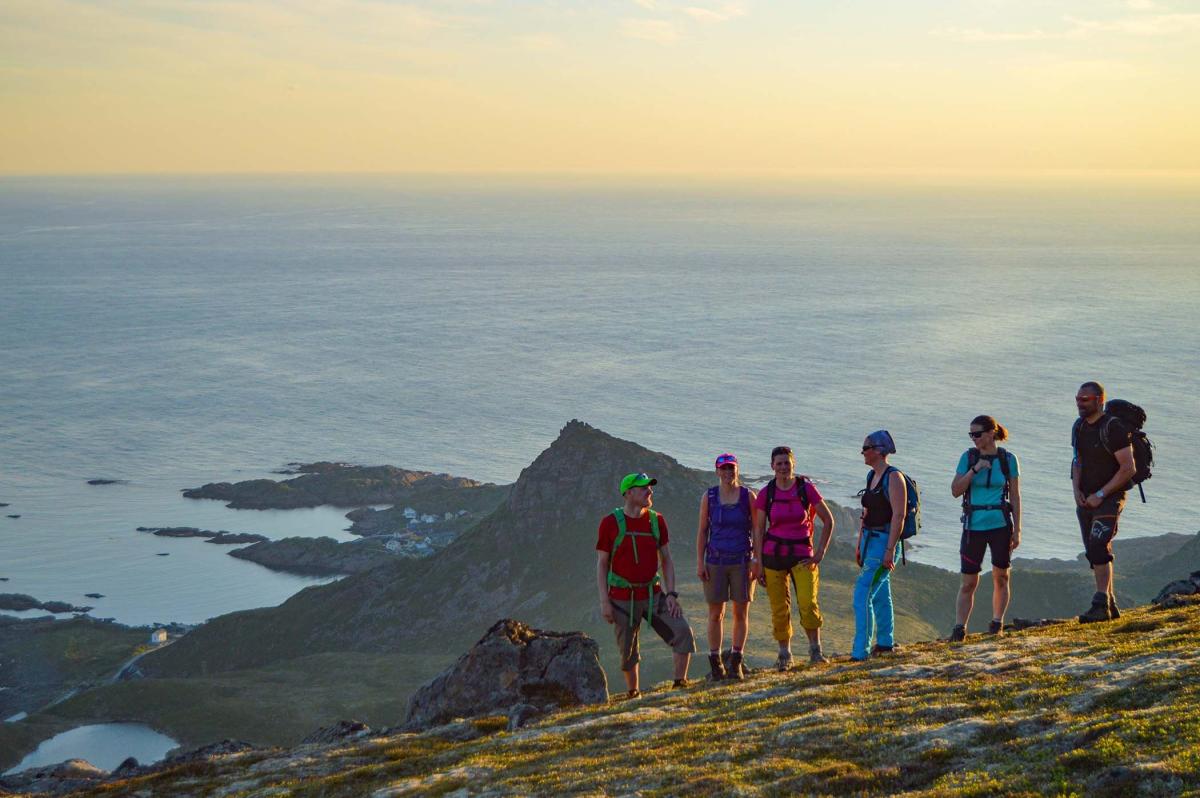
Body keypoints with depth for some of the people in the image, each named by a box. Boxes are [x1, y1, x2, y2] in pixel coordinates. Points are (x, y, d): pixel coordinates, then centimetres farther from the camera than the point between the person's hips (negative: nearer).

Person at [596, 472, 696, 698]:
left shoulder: (656, 520, 3)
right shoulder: (611, 523, -8)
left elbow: (666, 560, 8)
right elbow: (602, 564, -4)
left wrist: (671, 594, -2)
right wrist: (604, 601, -10)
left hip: (653, 595, 3)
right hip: (623, 599, -3)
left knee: (683, 631, -13)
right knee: (628, 651, 5)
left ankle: (680, 684, -4)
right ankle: (633, 695, 23)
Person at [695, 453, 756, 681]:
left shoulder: (748, 495, 1)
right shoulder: (709, 496, 2)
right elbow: (702, 530, 5)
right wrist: (700, 562, 0)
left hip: (742, 560, 0)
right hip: (716, 560, 0)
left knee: (741, 613, 2)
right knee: (715, 613, 1)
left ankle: (736, 662, 11)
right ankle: (715, 662, 9)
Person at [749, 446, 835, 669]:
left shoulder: (806, 489, -2)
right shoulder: (766, 494, 1)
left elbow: (828, 520, 4)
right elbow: (759, 530, 6)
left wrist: (820, 552, -1)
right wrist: (758, 562, 1)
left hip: (802, 555, -1)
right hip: (773, 554, 1)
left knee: (808, 603, -16)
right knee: (779, 609, 0)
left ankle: (815, 650, -4)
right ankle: (784, 655, 12)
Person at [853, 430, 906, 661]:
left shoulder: (893, 477, -14)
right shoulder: (872, 476, 13)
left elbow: (899, 516, -19)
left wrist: (890, 550, -23)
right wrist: (859, 545, 19)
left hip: (885, 541, -9)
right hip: (870, 539, 9)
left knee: (863, 594, -14)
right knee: (880, 594, 18)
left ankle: (860, 652, -14)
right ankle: (885, 643, 29)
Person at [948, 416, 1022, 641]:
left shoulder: (1008, 459, 0)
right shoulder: (968, 457, 2)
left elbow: (1015, 496, 4)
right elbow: (955, 491, -2)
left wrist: (1017, 530, 1)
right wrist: (975, 470, -14)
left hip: (1000, 525, 0)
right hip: (974, 527, 0)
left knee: (1001, 577, 7)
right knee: (968, 582, -2)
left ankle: (997, 623, 20)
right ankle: (959, 628, -1)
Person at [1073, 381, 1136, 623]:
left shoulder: (1113, 428, -14)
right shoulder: (1079, 427, 10)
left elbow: (1128, 468, -16)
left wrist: (1100, 495, -17)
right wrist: (1076, 490, 2)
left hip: (1110, 497, -8)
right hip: (1086, 500, 8)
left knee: (1098, 547, -19)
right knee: (1094, 553, 8)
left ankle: (1101, 605, -19)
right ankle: (1110, 605, 16)